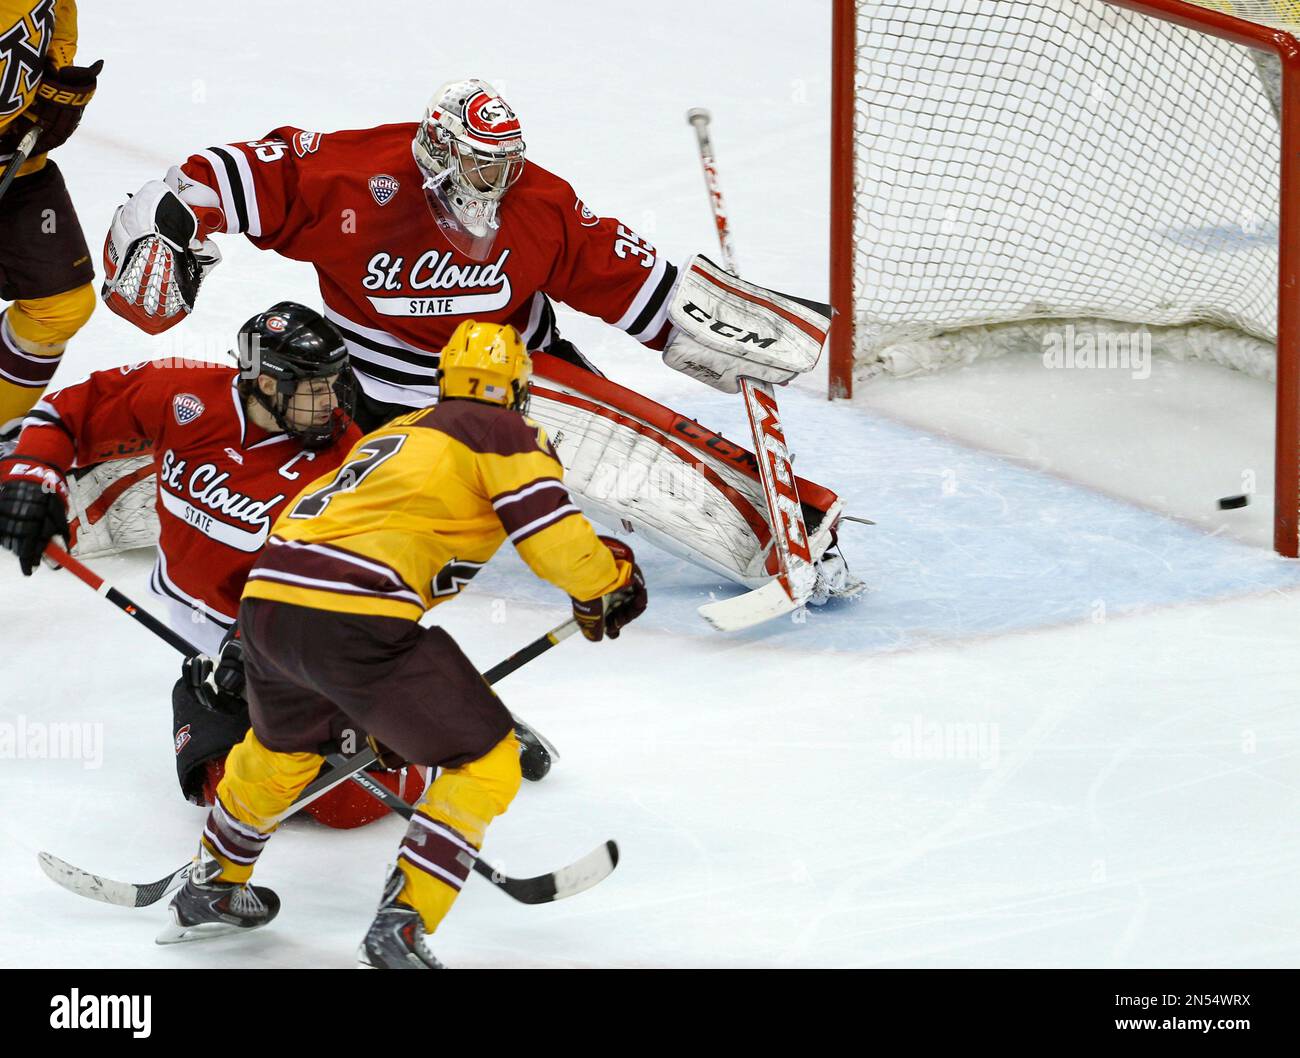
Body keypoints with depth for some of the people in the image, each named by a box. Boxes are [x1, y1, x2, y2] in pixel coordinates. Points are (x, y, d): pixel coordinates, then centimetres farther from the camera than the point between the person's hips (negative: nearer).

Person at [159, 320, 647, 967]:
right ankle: (401, 928, -2)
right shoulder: (507, 434, 7)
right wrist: (607, 586, 16)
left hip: (266, 599, 8)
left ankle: (210, 890, 50)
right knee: (485, 762, 4)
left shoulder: (396, 432, 31)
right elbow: (552, 536, -6)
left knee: (283, 744, 36)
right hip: (353, 619, -8)